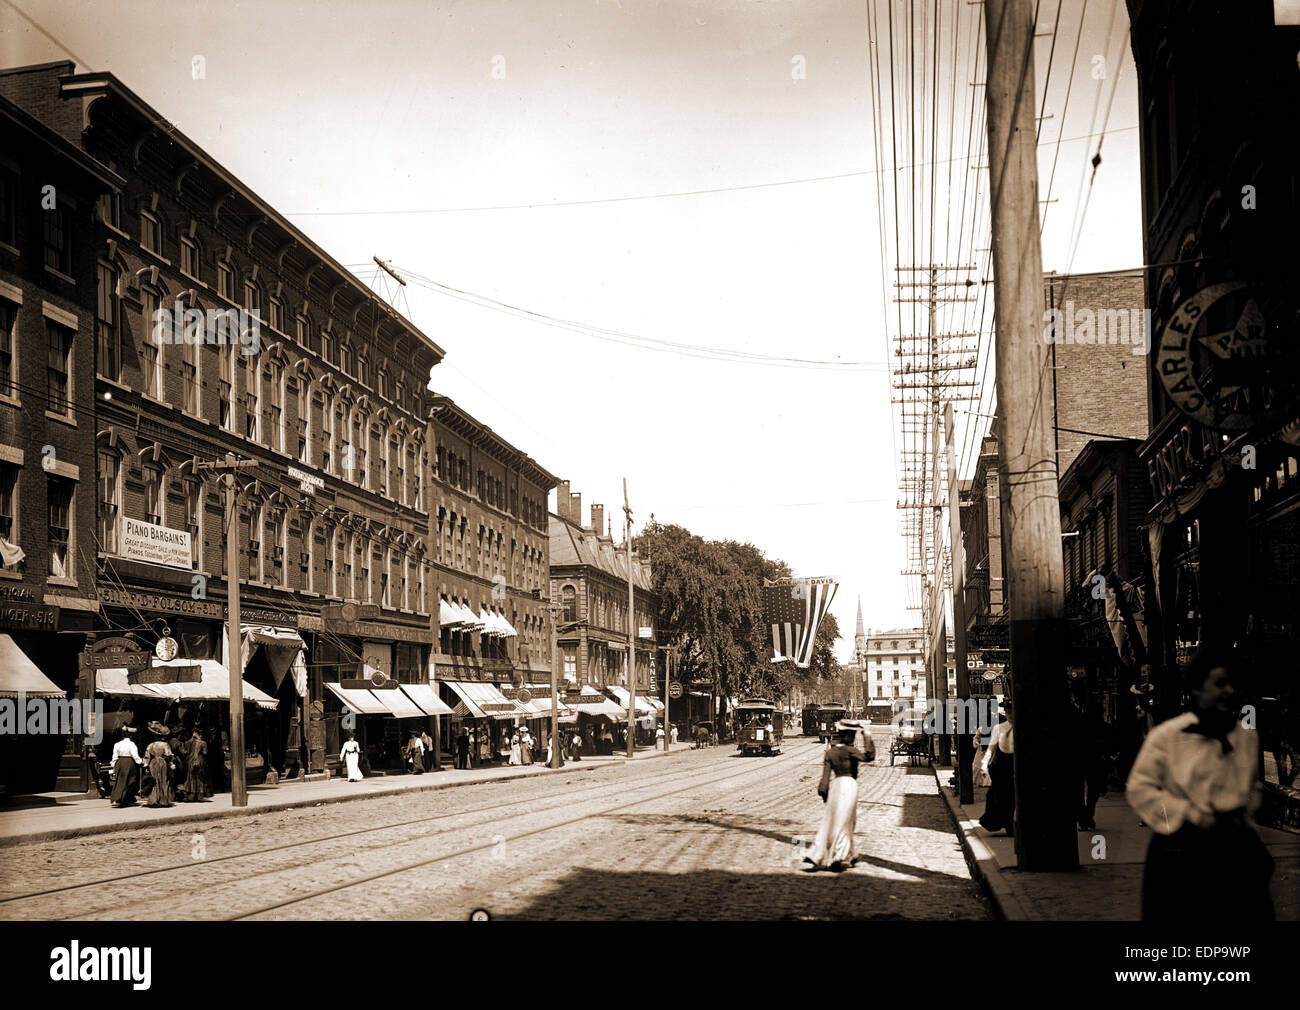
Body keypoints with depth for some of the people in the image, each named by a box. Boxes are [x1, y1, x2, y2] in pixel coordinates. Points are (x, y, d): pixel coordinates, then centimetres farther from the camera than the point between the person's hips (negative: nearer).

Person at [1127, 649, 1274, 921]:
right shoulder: (1167, 736, -5)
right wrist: (1192, 815, -12)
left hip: (1235, 845, 4)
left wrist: (1242, 811, 0)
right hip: (1180, 851, -4)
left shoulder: (1248, 737, 9)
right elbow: (1138, 789, -5)